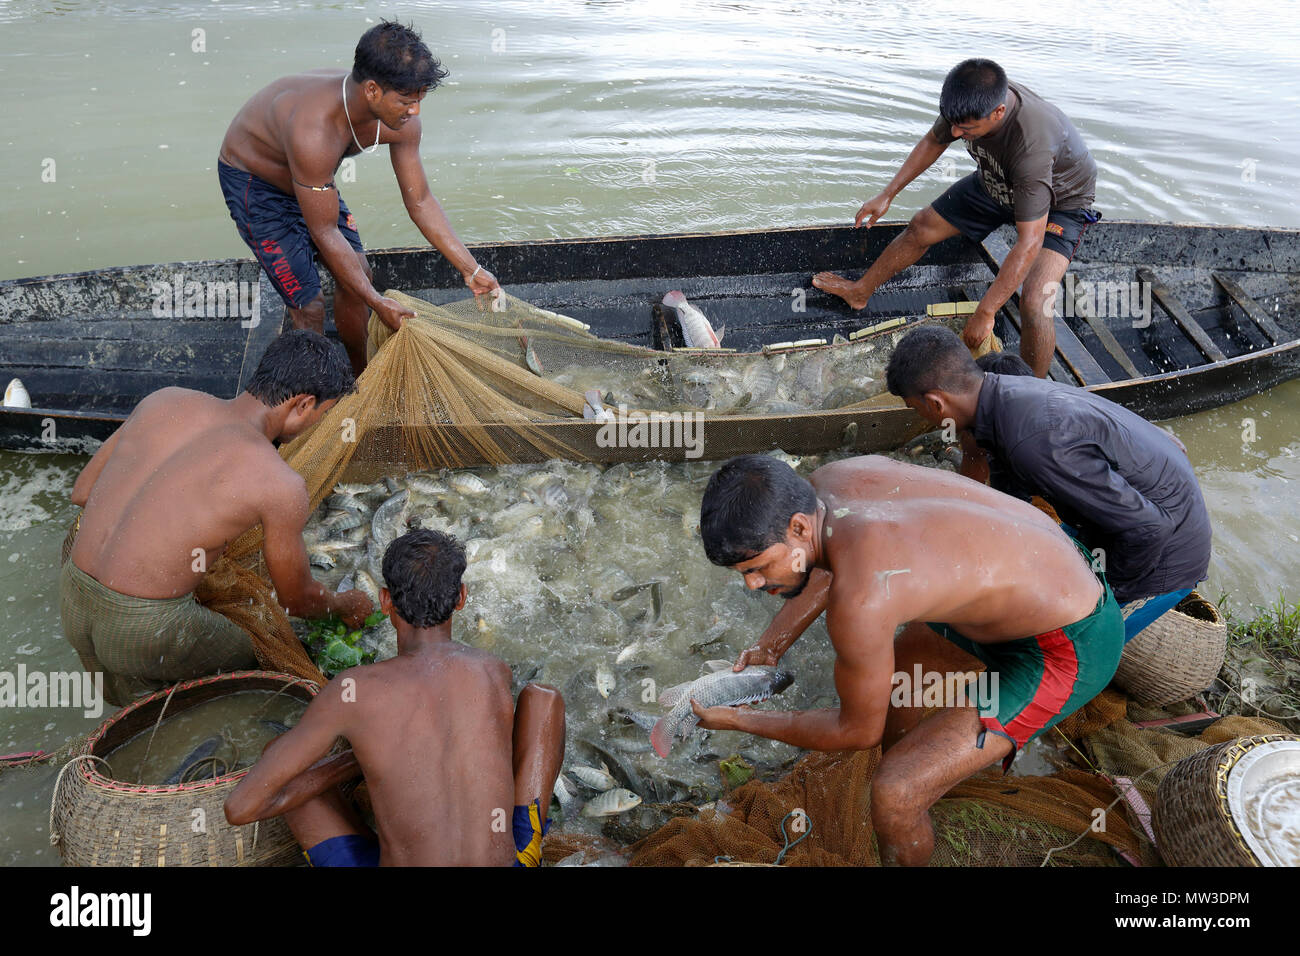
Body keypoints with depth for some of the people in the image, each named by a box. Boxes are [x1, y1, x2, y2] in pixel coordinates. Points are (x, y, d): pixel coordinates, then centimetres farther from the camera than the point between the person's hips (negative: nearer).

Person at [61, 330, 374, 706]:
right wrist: (348, 606, 23)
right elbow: (297, 599, 1)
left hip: (71, 603, 7)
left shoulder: (165, 401, 1)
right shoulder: (281, 485, -14)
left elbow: (82, 491, 12)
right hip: (144, 627, -6)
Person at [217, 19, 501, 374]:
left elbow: (420, 202, -10)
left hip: (313, 179, 7)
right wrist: (378, 303, -28)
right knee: (308, 304, -9)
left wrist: (471, 269, -12)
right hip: (253, 182, -7)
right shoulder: (315, 131, -43)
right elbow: (324, 233, -34)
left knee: (357, 275, 9)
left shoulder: (399, 118, -21)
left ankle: (359, 379, 30)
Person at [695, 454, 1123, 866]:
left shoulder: (859, 601, -36)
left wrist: (740, 721, -6)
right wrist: (768, 649, 9)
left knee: (894, 794, -11)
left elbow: (859, 731, -16)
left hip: (1071, 646, -9)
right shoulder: (827, 482, -12)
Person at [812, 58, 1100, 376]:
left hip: (1059, 203, -7)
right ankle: (860, 292, 34)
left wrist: (985, 313, -38)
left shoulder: (1031, 144, -44)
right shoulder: (972, 101, -25)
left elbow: (1029, 243, -41)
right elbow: (933, 142, 0)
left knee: (1035, 305, -25)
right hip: (998, 183, 7)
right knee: (922, 227, 10)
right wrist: (887, 195, 4)